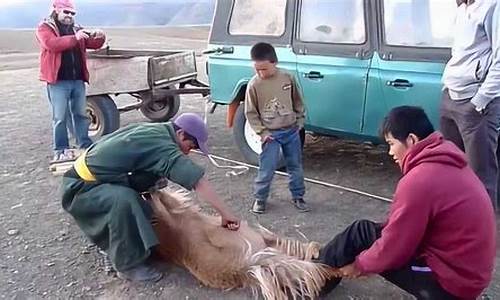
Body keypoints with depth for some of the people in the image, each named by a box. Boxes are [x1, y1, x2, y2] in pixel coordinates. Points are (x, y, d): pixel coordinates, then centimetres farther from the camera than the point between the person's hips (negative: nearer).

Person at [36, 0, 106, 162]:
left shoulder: (76, 28, 17)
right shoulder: (44, 27, 0)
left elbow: (93, 44, 13)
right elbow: (52, 44, -19)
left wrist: (99, 37, -10)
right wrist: (74, 38, -27)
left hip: (78, 80, 6)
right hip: (58, 81, -5)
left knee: (81, 114, 11)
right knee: (60, 117, -2)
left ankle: (85, 145, 19)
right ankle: (61, 149, 5)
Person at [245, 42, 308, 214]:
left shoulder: (287, 78, -5)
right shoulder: (254, 85, -12)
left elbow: (297, 102, 9)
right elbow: (250, 113, -5)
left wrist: (300, 121, 7)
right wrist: (261, 132, -10)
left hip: (291, 131, 3)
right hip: (271, 134, -3)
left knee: (296, 166, 13)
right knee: (267, 169, -2)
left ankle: (298, 197, 29)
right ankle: (260, 199, 18)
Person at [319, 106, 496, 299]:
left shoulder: (418, 181, -26)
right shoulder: (445, 161, 4)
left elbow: (393, 247, -18)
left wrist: (359, 265, 0)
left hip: (449, 280, -9)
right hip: (467, 269, 9)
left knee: (361, 233, 1)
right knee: (378, 231, 18)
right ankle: (324, 262, 31)